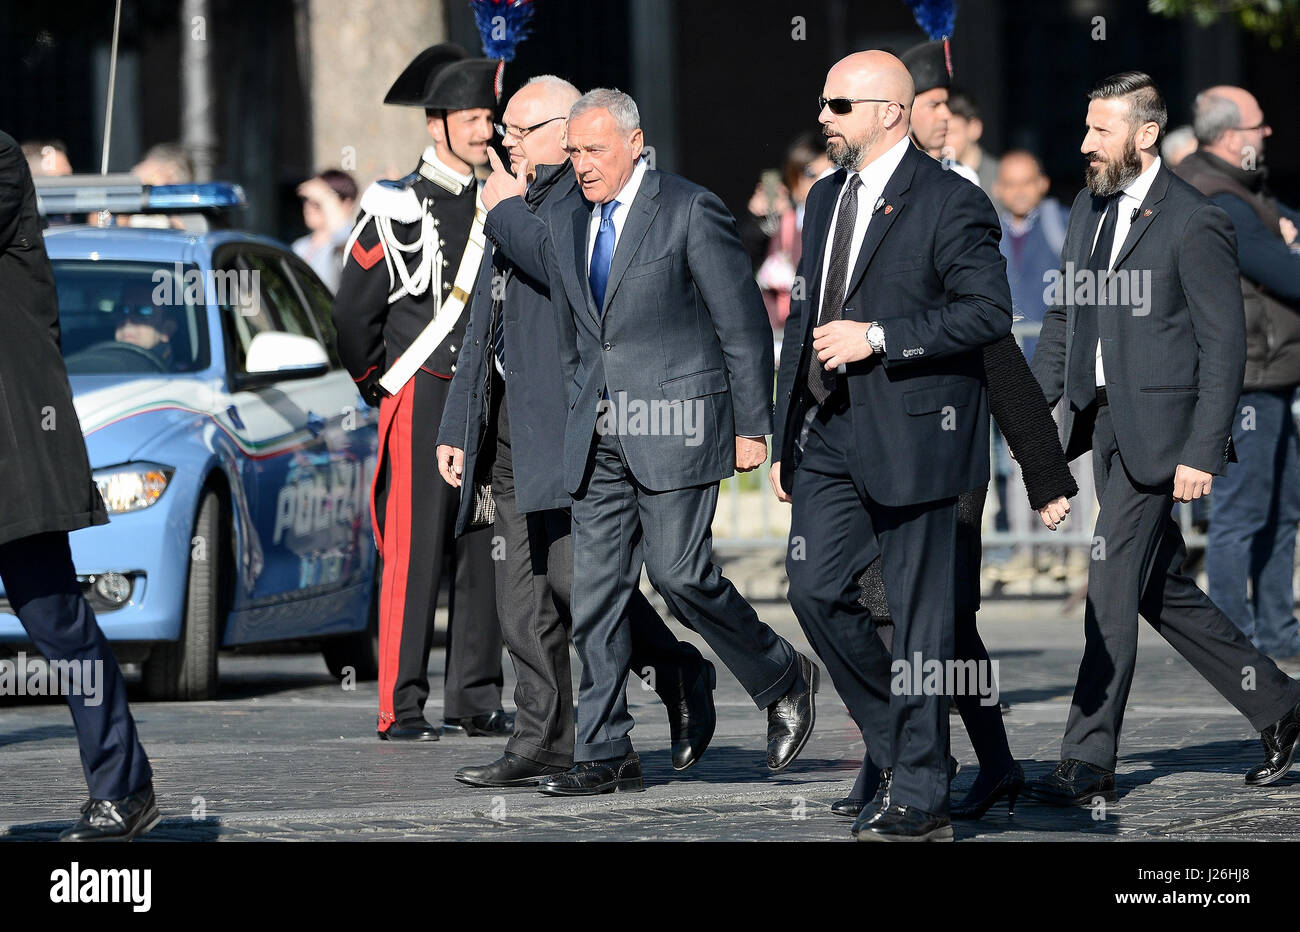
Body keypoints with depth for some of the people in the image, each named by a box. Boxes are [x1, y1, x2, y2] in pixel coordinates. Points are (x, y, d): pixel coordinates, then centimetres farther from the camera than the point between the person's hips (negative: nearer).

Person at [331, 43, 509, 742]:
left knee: (483, 552, 4)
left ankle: (475, 698, 10)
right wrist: (380, 389, 7)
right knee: (414, 553, -8)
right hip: (422, 401, -5)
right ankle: (400, 709, -8)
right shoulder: (397, 210, -2)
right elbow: (353, 314, 3)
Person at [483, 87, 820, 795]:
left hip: (674, 428, -6)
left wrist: (751, 426, -7)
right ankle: (604, 755, 3)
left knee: (679, 572, -11)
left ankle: (783, 679, 12)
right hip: (596, 437, 6)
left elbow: (743, 323, -5)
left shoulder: (691, 212, -6)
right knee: (595, 590, 1)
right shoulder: (563, 221, 12)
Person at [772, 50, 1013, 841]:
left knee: (920, 617, -2)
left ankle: (922, 797, 3)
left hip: (910, 434, -7)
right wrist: (785, 437, 19)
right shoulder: (826, 198, 16)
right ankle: (902, 745, 17)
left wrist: (877, 337, -19)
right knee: (816, 588, 0)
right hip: (829, 434, 7)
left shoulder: (950, 203, -9)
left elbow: (990, 311, -16)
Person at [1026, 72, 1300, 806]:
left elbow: (1225, 346, -14)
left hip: (1157, 429, -8)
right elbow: (1065, 316, 19)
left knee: (1114, 589, -8)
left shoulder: (1194, 224, -13)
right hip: (1104, 422, 8)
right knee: (1162, 588, 14)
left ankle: (1090, 764, -3)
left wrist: (1202, 454, -18)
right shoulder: (1091, 209, 11)